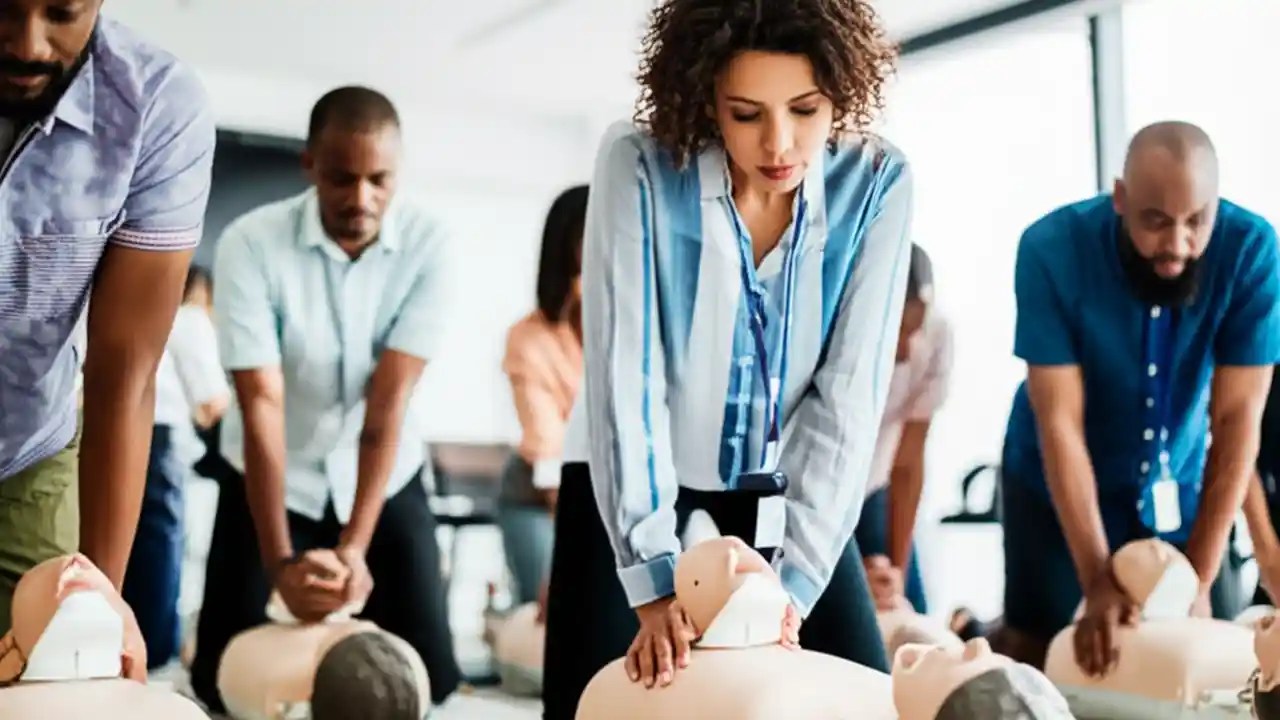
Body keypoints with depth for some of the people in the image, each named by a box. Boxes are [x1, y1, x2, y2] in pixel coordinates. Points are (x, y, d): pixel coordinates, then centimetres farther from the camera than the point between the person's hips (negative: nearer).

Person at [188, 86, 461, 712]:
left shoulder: (428, 246, -19)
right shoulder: (250, 244, -22)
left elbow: (388, 401, -24)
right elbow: (261, 405, -25)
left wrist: (355, 545, -32)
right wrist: (280, 562, -32)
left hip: (385, 478, 1)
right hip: (273, 479, 0)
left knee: (429, 674, -4)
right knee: (222, 677, -4)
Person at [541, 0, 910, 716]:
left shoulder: (876, 182, -14)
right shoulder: (639, 164, -19)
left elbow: (849, 396, -17)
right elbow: (624, 375, -23)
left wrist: (792, 582, -25)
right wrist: (653, 576, -29)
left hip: (792, 506, 2)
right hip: (636, 507, -1)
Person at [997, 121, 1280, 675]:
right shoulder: (1052, 250, -26)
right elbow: (1059, 422, -26)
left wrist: (1199, 577, -24)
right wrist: (1098, 581, -29)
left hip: (1177, 486, 2)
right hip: (1057, 486, -2)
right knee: (1033, 657, 1)